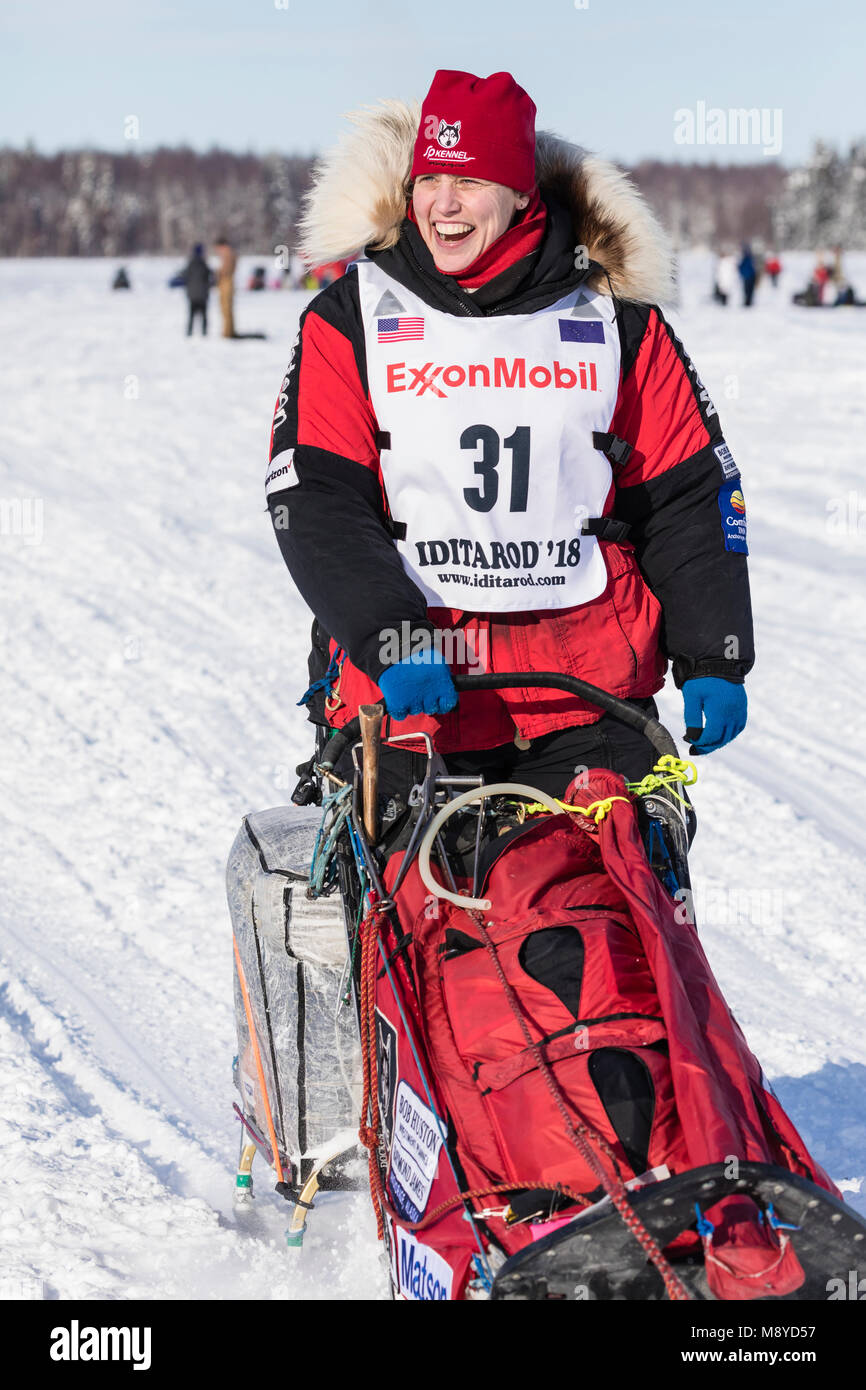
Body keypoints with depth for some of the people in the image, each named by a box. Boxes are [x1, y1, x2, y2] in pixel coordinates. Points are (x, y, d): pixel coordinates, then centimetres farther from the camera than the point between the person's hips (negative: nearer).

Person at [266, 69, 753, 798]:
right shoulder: (350, 320, 4)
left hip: (588, 695, 1)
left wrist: (714, 660, 4)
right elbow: (314, 503, -3)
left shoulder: (618, 321, 7)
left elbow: (688, 499, 11)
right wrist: (391, 643, -16)